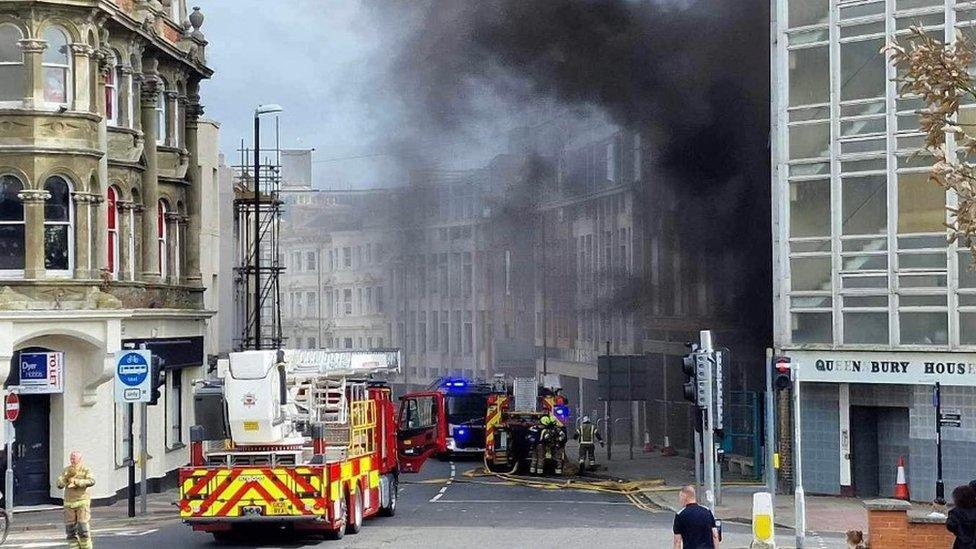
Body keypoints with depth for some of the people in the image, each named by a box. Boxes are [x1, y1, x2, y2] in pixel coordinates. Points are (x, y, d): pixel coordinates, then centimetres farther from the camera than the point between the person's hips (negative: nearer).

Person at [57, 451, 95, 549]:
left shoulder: (85, 470, -4)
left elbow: (91, 481, -22)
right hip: (69, 504, 4)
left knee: (83, 529, -9)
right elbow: (60, 484, 1)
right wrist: (67, 475, -17)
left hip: (82, 502, -4)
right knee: (70, 530, 3)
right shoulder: (67, 470, 9)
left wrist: (76, 481, -28)